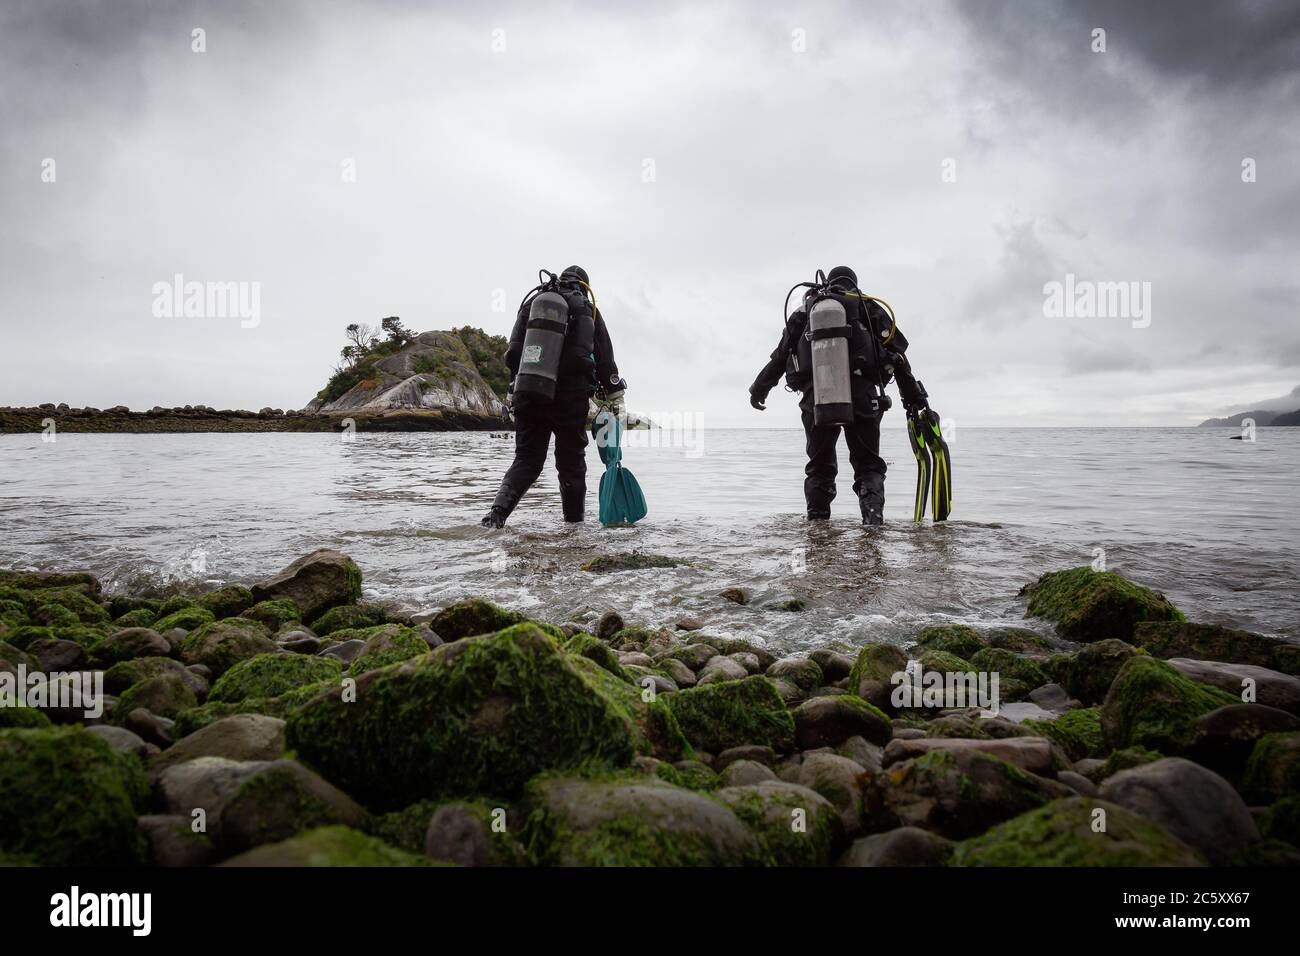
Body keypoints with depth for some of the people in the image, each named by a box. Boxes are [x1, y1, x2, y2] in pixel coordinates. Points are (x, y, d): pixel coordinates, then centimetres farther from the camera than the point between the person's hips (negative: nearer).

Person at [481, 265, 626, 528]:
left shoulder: (531, 302, 12)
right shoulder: (588, 310, 7)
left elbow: (513, 353, 10)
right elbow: (605, 357, 8)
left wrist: (514, 388, 18)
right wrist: (615, 395, 16)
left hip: (527, 395, 2)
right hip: (571, 399, -2)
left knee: (527, 459, 7)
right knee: (571, 460, 11)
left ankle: (499, 510, -14)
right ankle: (574, 519, 19)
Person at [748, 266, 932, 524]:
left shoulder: (806, 310, 18)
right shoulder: (870, 309, 15)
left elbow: (780, 356, 19)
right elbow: (897, 356, 8)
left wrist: (760, 388, 30)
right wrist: (913, 396, 10)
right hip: (861, 399, -1)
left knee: (820, 465, 15)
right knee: (868, 464, 8)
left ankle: (817, 523, 12)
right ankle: (873, 515, -14)